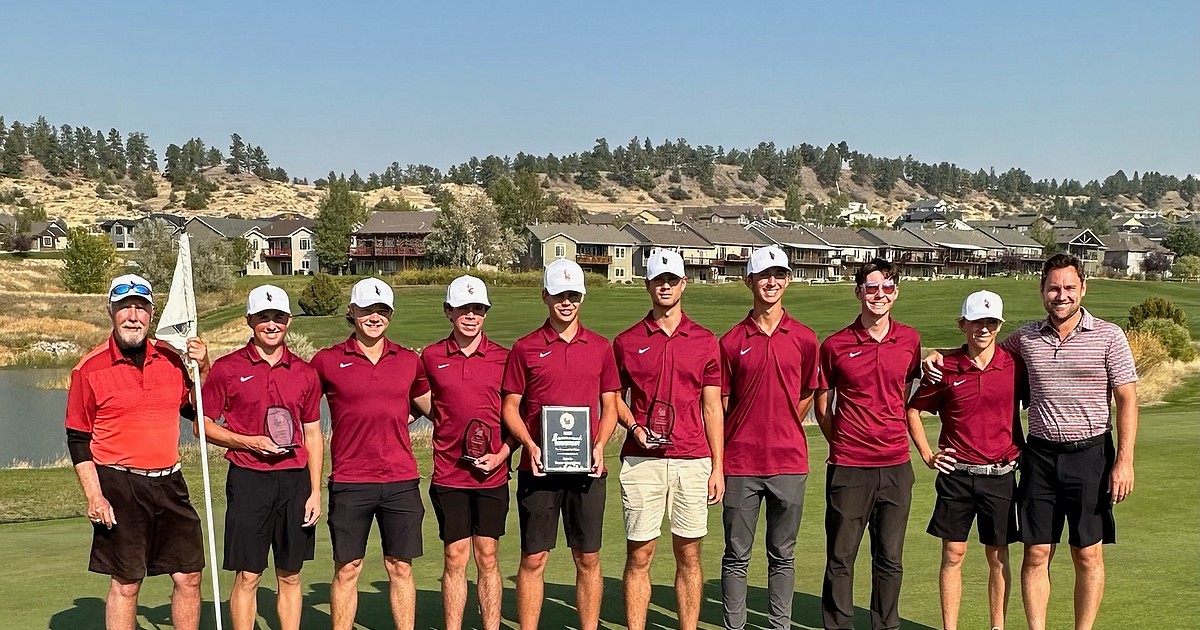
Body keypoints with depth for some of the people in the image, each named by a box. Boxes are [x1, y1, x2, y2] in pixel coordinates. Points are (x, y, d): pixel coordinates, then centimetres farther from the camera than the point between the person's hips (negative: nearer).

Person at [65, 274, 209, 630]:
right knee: (125, 584, 3)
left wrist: (203, 369, 0)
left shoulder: (171, 360, 6)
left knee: (189, 577, 6)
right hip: (119, 486, -4)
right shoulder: (90, 368, -4)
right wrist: (94, 496, -10)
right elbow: (77, 439, -2)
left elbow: (196, 410, 17)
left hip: (169, 481, 4)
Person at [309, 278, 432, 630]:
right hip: (349, 482, -2)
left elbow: (428, 405, 22)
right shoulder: (327, 361, 2)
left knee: (400, 567, 8)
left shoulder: (409, 361, 9)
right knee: (347, 568, 4)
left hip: (401, 480, 2)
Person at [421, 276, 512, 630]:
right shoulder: (431, 357, 3)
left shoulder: (503, 358, 2)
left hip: (492, 476, 0)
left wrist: (501, 455, -5)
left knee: (487, 557, 6)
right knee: (455, 557, 4)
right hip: (448, 475, 0)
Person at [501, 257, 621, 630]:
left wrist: (599, 446, -5)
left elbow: (609, 405, 12)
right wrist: (530, 446, -10)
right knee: (533, 559, 3)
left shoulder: (600, 347, 9)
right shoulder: (525, 348, 4)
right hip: (538, 469, -1)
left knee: (588, 559, 8)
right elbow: (509, 407, 5)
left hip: (588, 469, 2)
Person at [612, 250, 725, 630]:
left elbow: (712, 407, 8)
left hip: (692, 461, 1)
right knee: (639, 556, 2)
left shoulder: (705, 341, 8)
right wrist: (634, 426, -7)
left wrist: (717, 467, 4)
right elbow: (613, 398, 13)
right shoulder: (626, 342, 6)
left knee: (688, 556, 7)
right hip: (641, 461, -1)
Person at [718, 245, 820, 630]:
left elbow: (807, 395, 15)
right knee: (737, 555, 5)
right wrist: (718, 461, 1)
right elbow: (722, 404, 5)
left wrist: (783, 432, 9)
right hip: (741, 464, -1)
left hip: (789, 462, 1)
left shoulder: (804, 339, 4)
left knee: (783, 556, 10)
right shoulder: (732, 341, 2)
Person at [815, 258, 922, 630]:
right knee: (841, 558, 4)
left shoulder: (910, 340, 5)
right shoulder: (835, 345, -1)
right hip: (848, 467, -2)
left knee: (890, 560, 10)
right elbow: (822, 404, 8)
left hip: (895, 465, 2)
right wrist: (841, 443, 3)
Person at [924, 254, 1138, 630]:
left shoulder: (1108, 336, -2)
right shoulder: (1027, 337, 6)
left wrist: (1124, 460, -10)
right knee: (1036, 554, 3)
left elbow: (1127, 400, -3)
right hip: (1040, 456, 2)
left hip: (1091, 455, -2)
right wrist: (940, 355, 7)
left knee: (1088, 556, 4)